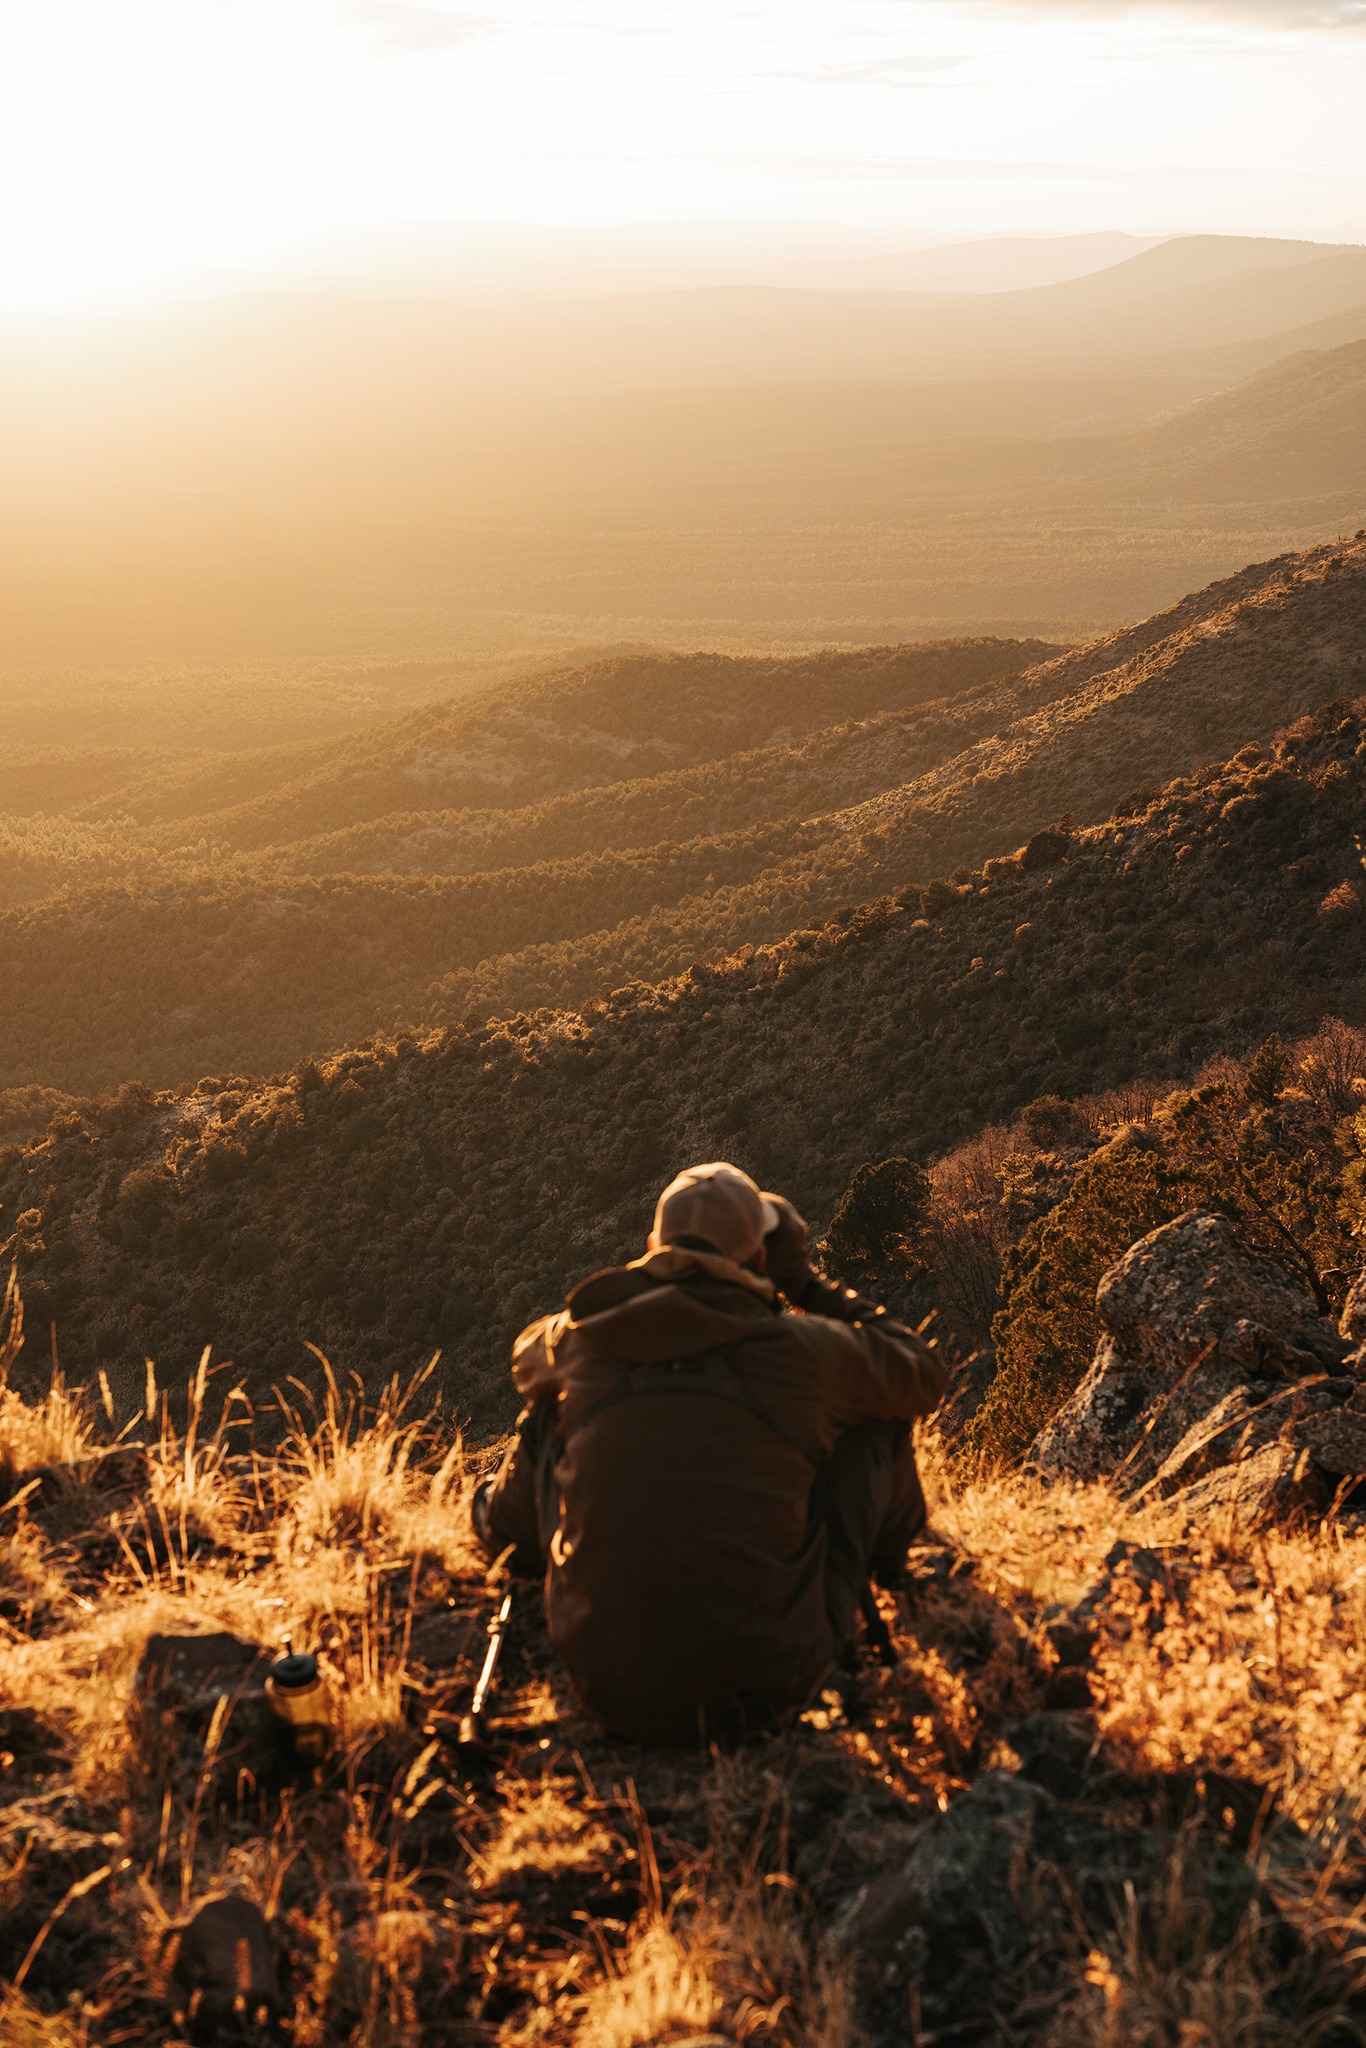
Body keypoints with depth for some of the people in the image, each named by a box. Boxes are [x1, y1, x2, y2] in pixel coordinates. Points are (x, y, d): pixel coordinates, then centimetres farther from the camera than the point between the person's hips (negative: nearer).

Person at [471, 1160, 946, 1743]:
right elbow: (925, 1376, 14)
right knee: (881, 1410, 16)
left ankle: (511, 1546, 56)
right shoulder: (804, 1348, -8)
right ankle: (885, 1565, 47)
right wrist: (805, 1284, 18)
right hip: (766, 1683, -2)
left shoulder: (580, 1343, 0)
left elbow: (526, 1355, 27)